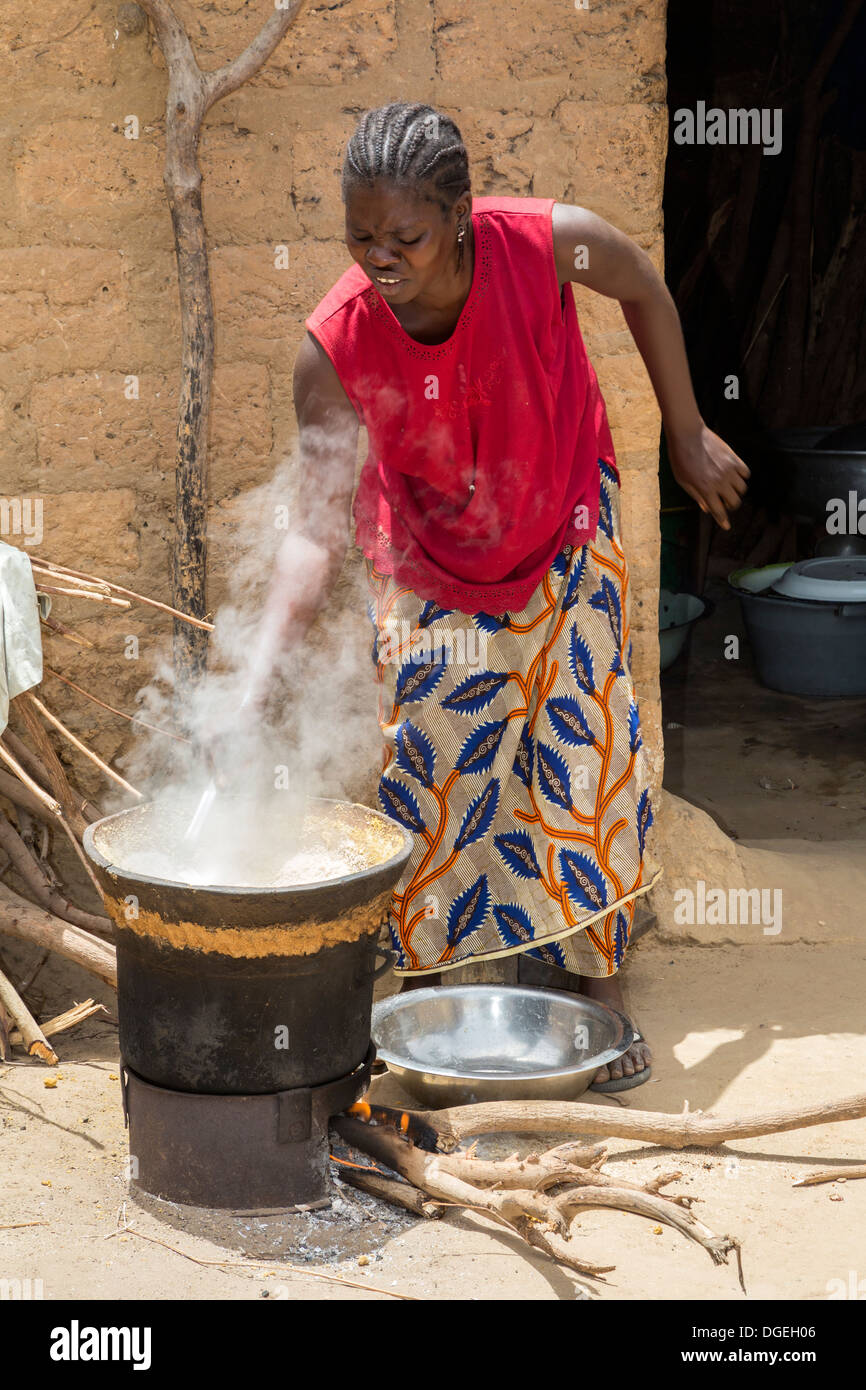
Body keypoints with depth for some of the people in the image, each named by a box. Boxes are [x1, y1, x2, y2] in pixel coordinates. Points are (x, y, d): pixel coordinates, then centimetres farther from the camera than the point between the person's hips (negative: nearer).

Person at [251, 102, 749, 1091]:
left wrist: (686, 434, 2)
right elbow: (316, 529, -27)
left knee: (588, 752, 3)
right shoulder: (335, 348, -30)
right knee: (425, 767, 4)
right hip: (429, 558, 0)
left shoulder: (551, 244, -30)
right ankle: (425, 985, 22)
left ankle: (599, 981, 20)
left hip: (564, 538, 0)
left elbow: (644, 291, -5)